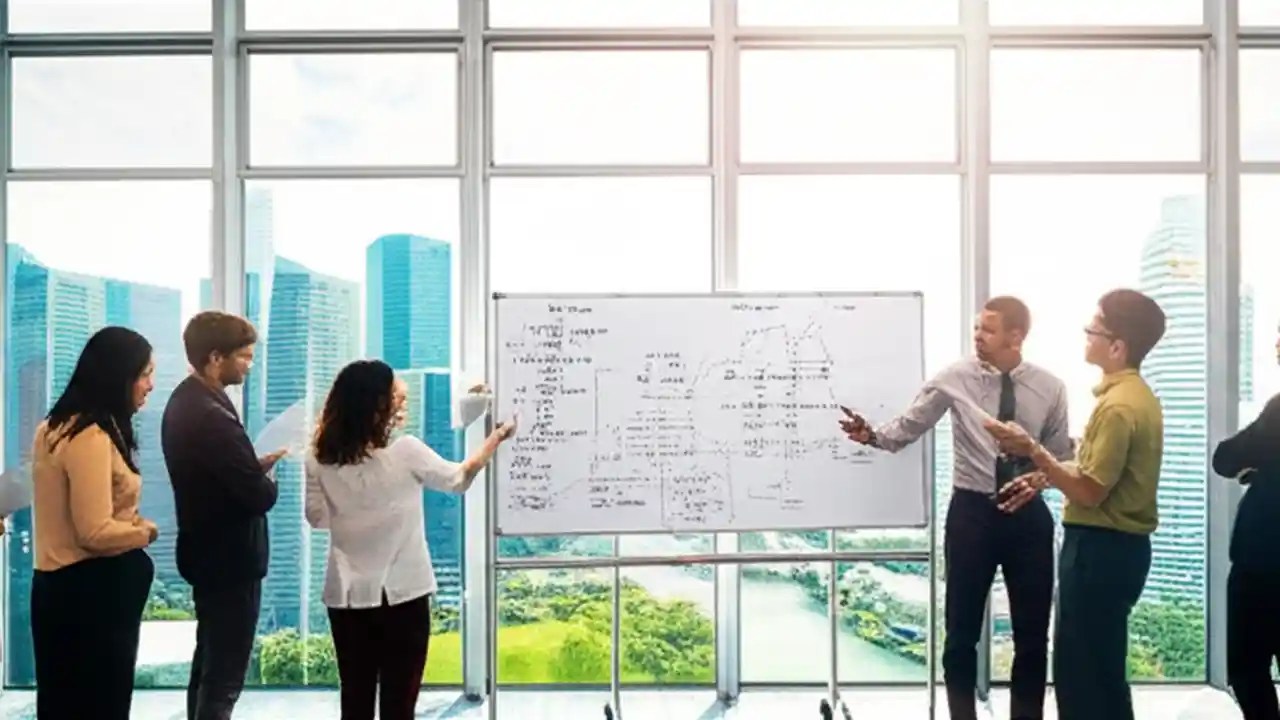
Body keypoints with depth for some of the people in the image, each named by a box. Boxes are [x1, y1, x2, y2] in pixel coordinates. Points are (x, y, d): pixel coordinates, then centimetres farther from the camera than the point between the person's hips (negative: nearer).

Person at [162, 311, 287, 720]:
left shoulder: (185, 401, 5)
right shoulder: (211, 415, -27)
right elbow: (259, 497, -26)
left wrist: (256, 466, 0)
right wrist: (269, 479, -5)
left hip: (206, 552, 10)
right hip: (230, 559, -10)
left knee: (208, 665, 22)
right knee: (223, 676, 2)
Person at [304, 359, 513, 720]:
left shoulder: (321, 458, -5)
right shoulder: (406, 452, -14)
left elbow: (317, 516, 7)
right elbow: (458, 480, 2)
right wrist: (496, 437, 14)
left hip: (348, 594, 4)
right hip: (402, 593, -3)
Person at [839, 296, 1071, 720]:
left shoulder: (1049, 388, 0)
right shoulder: (954, 379, -5)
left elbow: (1060, 455, 6)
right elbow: (909, 427, -4)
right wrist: (872, 435, -22)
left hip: (1028, 514, 2)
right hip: (972, 511, -2)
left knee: (1032, 631, 13)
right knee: (962, 630, 7)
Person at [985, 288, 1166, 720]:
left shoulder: (1119, 406, -21)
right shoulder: (1136, 395, 12)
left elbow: (1090, 492, -22)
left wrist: (1032, 450, -17)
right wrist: (1045, 476, 12)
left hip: (1100, 548, -10)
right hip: (1117, 545, 10)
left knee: (1082, 669, 1)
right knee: (1100, 667, 20)